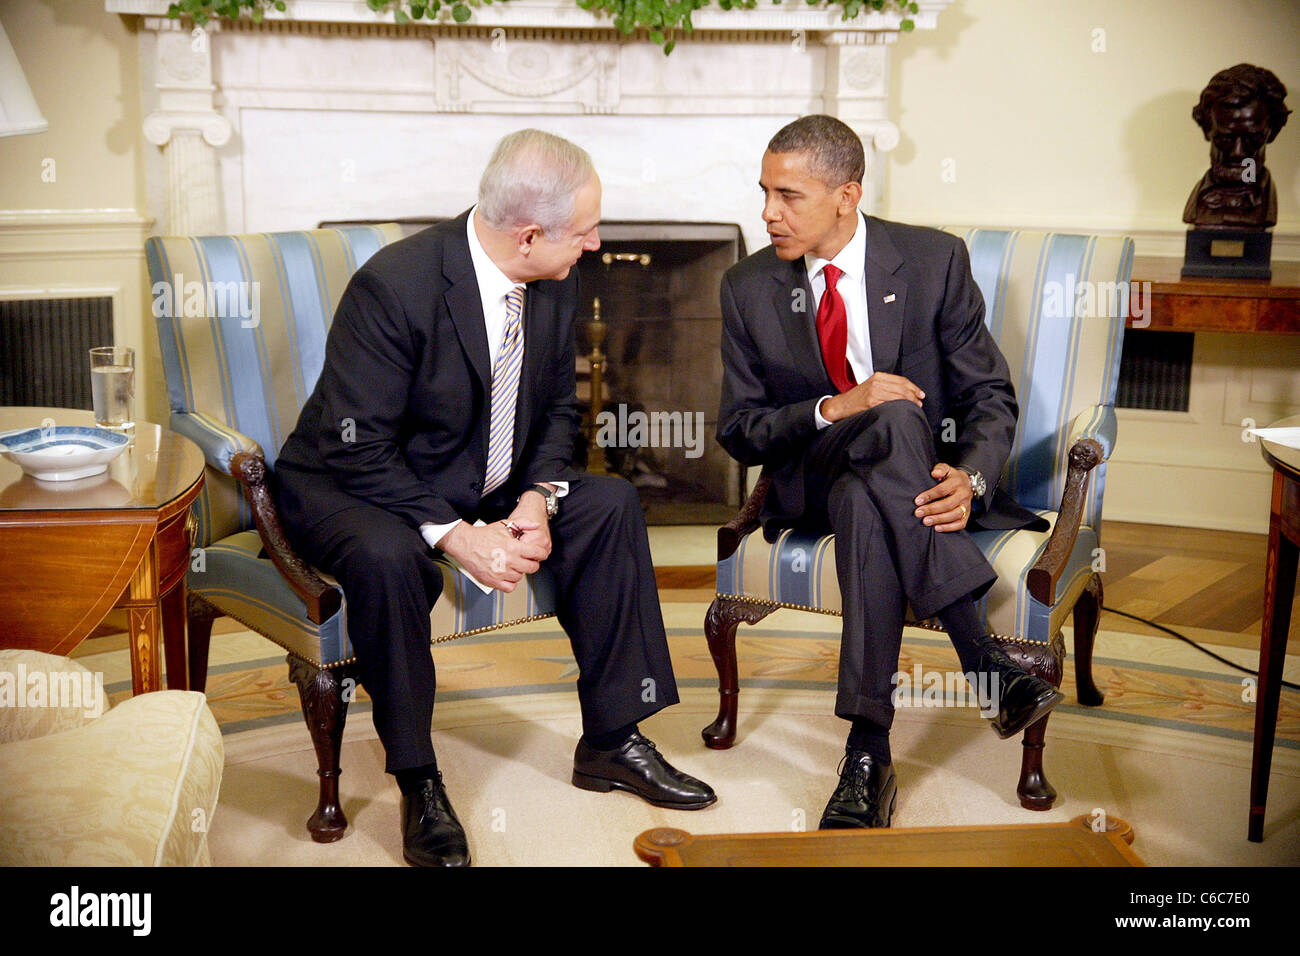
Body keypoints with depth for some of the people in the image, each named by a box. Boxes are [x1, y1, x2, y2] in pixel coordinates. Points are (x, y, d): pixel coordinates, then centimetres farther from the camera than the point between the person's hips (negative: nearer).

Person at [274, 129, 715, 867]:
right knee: (386, 556, -37)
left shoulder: (557, 285, -6)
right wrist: (455, 535, -31)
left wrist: (537, 499, -13)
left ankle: (611, 741, 2)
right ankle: (418, 784, -18)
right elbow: (359, 451, -26)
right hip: (349, 490, -6)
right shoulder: (394, 285, -27)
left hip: (483, 488, 7)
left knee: (611, 504, -8)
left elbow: (559, 408, 6)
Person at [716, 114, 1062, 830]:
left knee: (864, 503, -38)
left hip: (921, 477, 0)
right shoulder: (749, 288, 2)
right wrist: (835, 409, -18)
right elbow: (738, 431, 1)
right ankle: (986, 662, -35)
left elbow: (989, 395, -1)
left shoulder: (935, 261, -3)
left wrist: (970, 477, -23)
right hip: (812, 481, 1)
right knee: (893, 421, -35)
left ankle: (868, 754, -35)